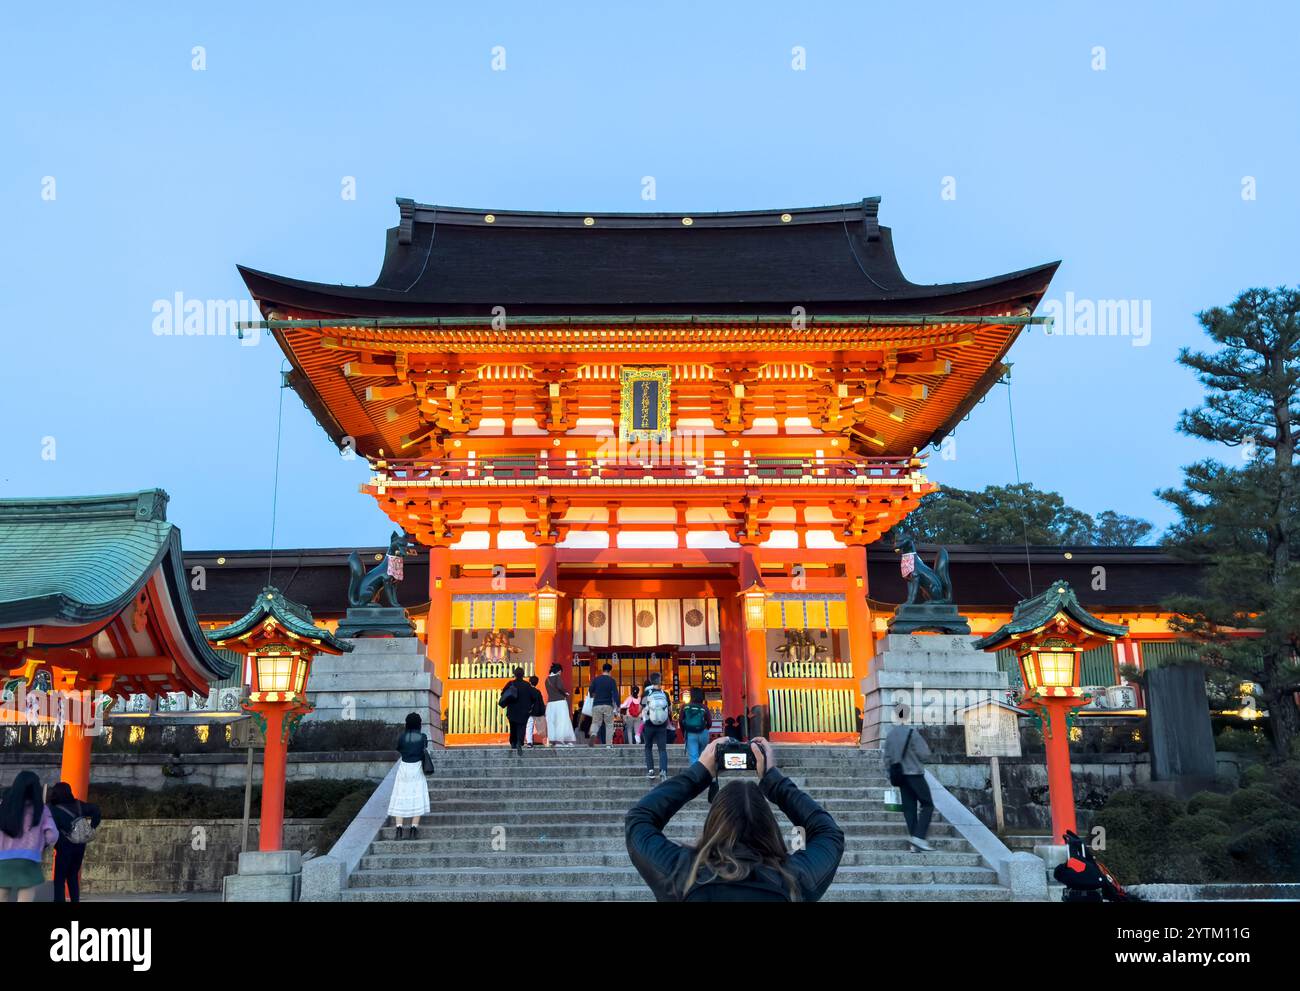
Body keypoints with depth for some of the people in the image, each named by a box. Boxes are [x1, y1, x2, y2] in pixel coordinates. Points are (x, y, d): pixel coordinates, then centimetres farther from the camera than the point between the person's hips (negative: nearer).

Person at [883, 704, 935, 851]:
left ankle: (914, 843, 4)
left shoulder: (890, 733, 4)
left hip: (900, 774, 6)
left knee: (909, 806, 7)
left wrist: (890, 774, 17)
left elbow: (887, 756, 8)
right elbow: (924, 753, -12)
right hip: (914, 773, -6)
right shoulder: (912, 732, -13)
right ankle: (918, 836, -13)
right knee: (927, 804, 1)